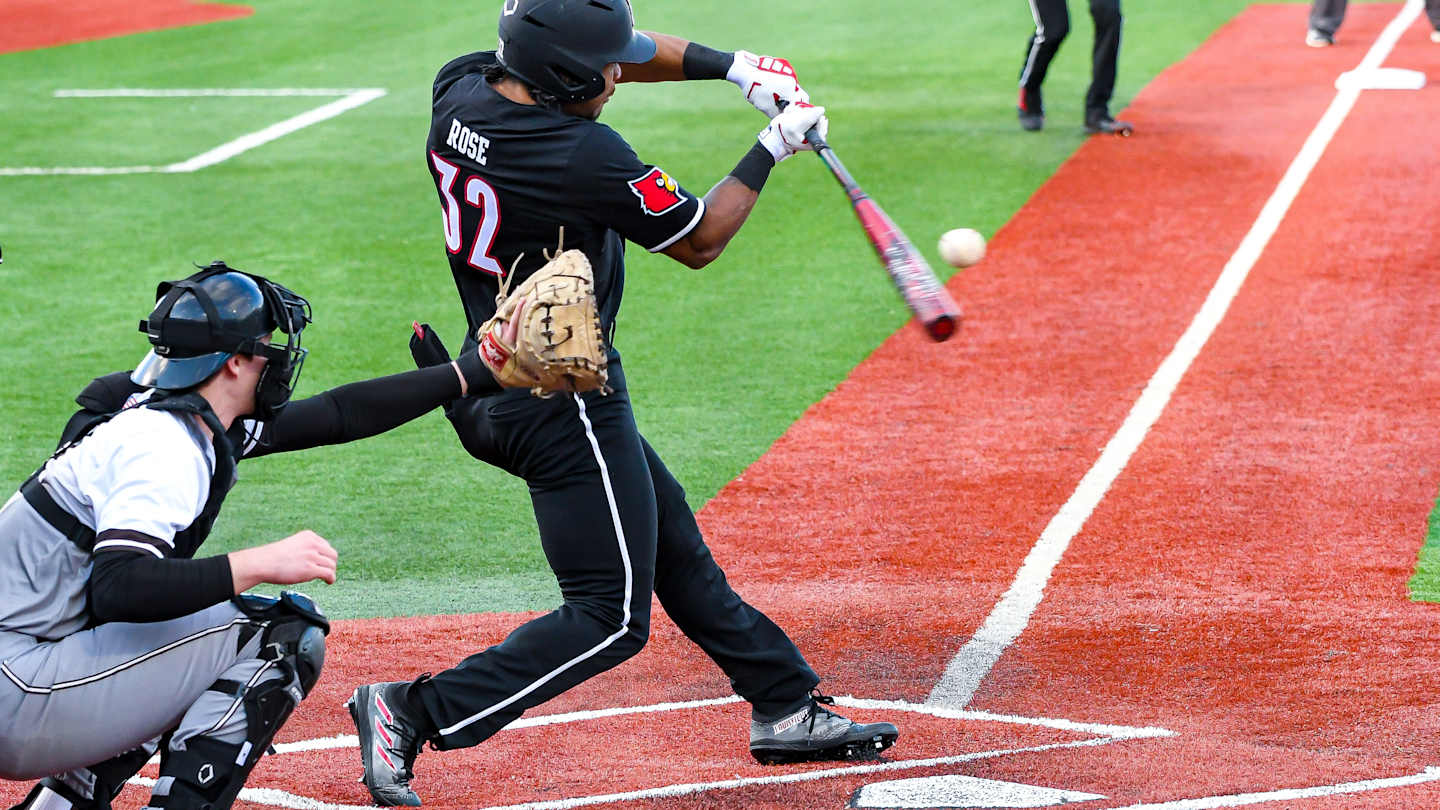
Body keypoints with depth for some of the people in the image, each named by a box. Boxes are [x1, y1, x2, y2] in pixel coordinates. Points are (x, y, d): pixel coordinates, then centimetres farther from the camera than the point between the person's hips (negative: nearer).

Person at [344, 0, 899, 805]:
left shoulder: (459, 90, -3)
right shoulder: (587, 157, -27)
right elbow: (698, 241, -9)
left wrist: (733, 66, 4)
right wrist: (772, 149, 2)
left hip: (491, 388, 10)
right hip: (565, 402, -10)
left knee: (677, 552, 19)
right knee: (612, 618, -2)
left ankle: (789, 708, 30)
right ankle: (414, 712, -7)